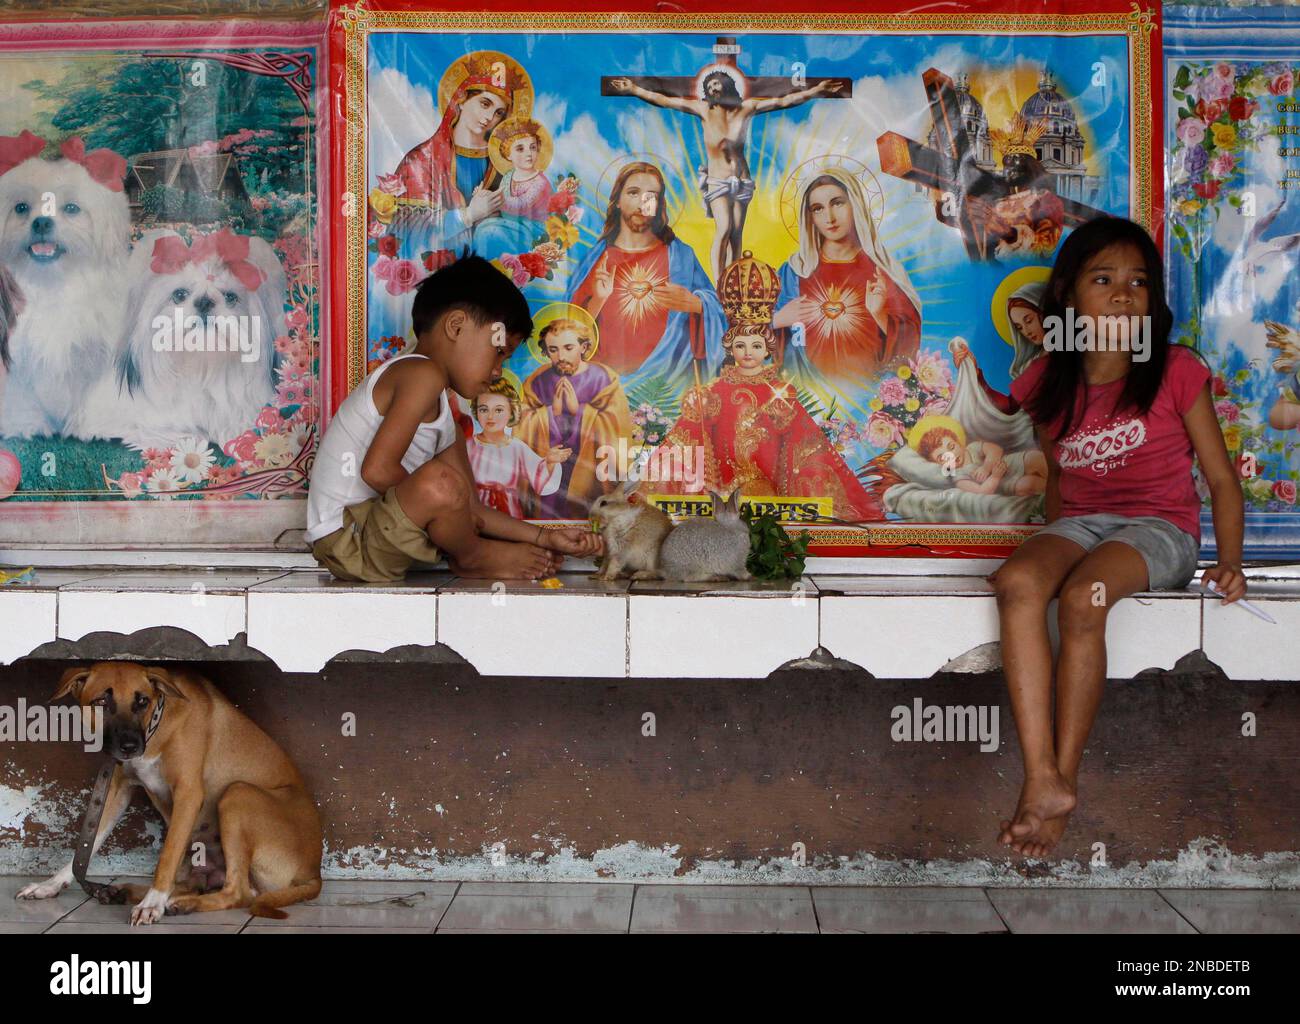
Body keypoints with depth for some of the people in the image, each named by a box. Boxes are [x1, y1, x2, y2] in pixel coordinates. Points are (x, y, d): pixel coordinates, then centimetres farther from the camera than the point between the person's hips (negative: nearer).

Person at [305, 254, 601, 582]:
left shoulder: (440, 412, 16)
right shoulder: (423, 374, -15)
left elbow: (470, 509, 15)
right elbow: (377, 469, -26)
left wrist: (544, 538, 9)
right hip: (345, 541, -11)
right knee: (441, 481, -32)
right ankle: (472, 556, -3)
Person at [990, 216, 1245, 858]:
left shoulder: (1175, 372, -4)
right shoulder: (1047, 385, 7)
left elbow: (1220, 476, -1)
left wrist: (1229, 562, -13)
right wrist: (1050, 547, 7)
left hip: (1160, 528, -3)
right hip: (1080, 524, 3)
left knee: (1083, 598, -34)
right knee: (1016, 583, -31)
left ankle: (1065, 778, -24)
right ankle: (1042, 779, -38)